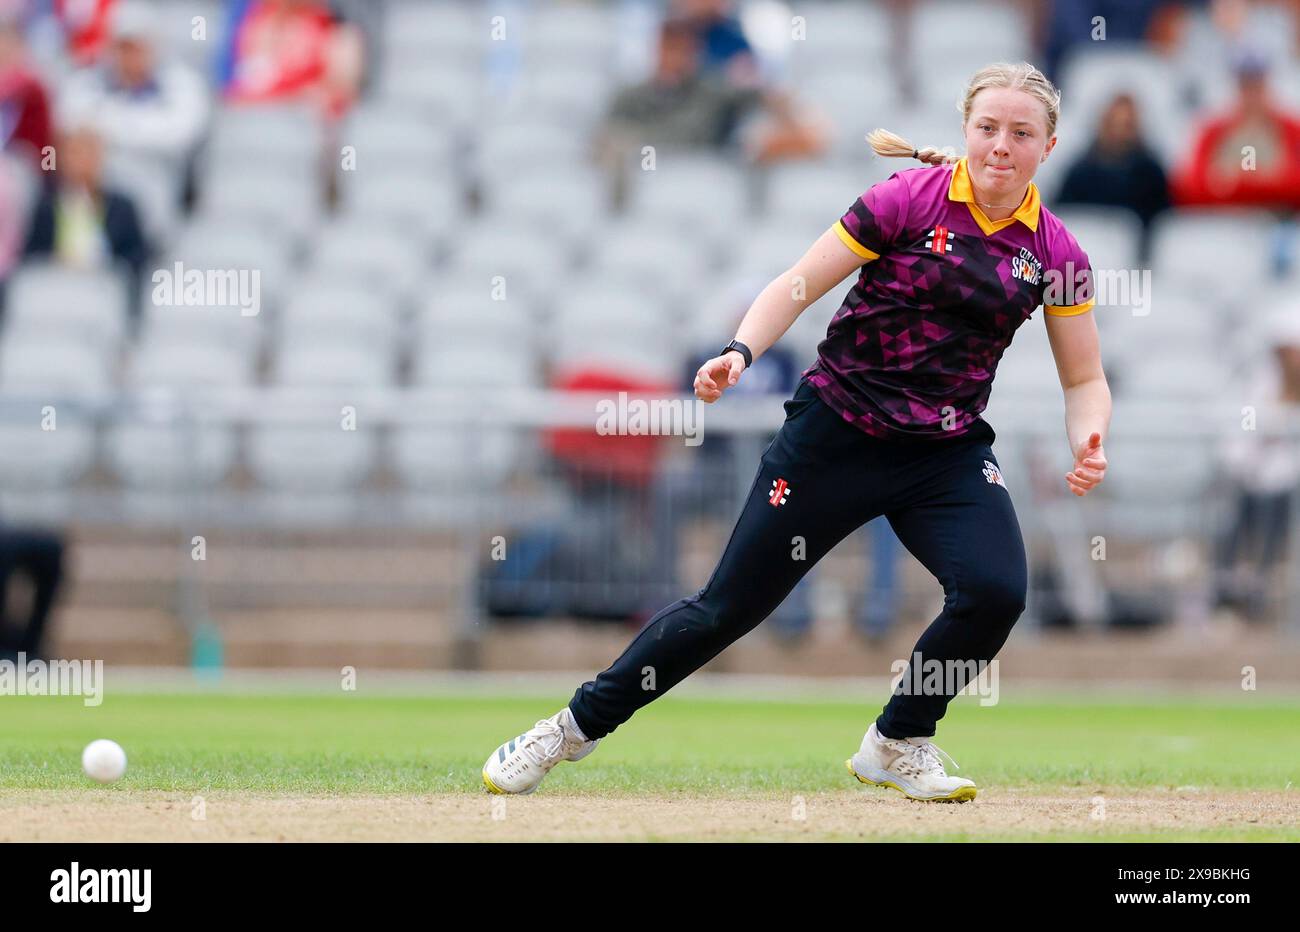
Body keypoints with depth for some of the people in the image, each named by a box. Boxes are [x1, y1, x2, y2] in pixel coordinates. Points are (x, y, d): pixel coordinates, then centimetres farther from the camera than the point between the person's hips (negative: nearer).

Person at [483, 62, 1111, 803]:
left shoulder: (1055, 251, 0)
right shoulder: (910, 200, -9)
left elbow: (1085, 380, 7)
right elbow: (799, 286, -7)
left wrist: (1088, 440, -14)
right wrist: (743, 352, -24)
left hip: (947, 453, 3)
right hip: (836, 431, -2)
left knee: (996, 590, -23)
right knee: (731, 606, -2)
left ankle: (898, 745, 3)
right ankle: (575, 727, 17)